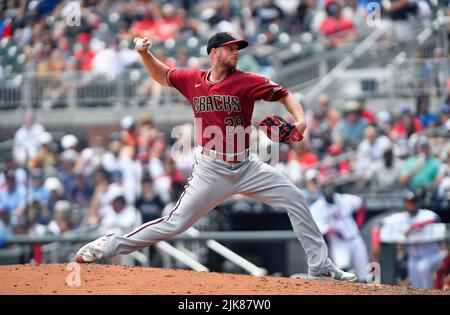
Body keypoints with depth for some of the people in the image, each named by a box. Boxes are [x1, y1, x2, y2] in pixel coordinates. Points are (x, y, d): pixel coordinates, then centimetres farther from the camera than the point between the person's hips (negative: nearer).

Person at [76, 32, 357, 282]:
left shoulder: (246, 82, -5)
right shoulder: (193, 81, 2)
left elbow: (284, 95, -7)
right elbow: (163, 76, 20)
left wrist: (300, 119, -25)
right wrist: (145, 53, 3)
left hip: (246, 166, 1)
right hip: (211, 170, -1)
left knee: (295, 199, -6)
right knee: (175, 223, -7)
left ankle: (320, 266, 3)